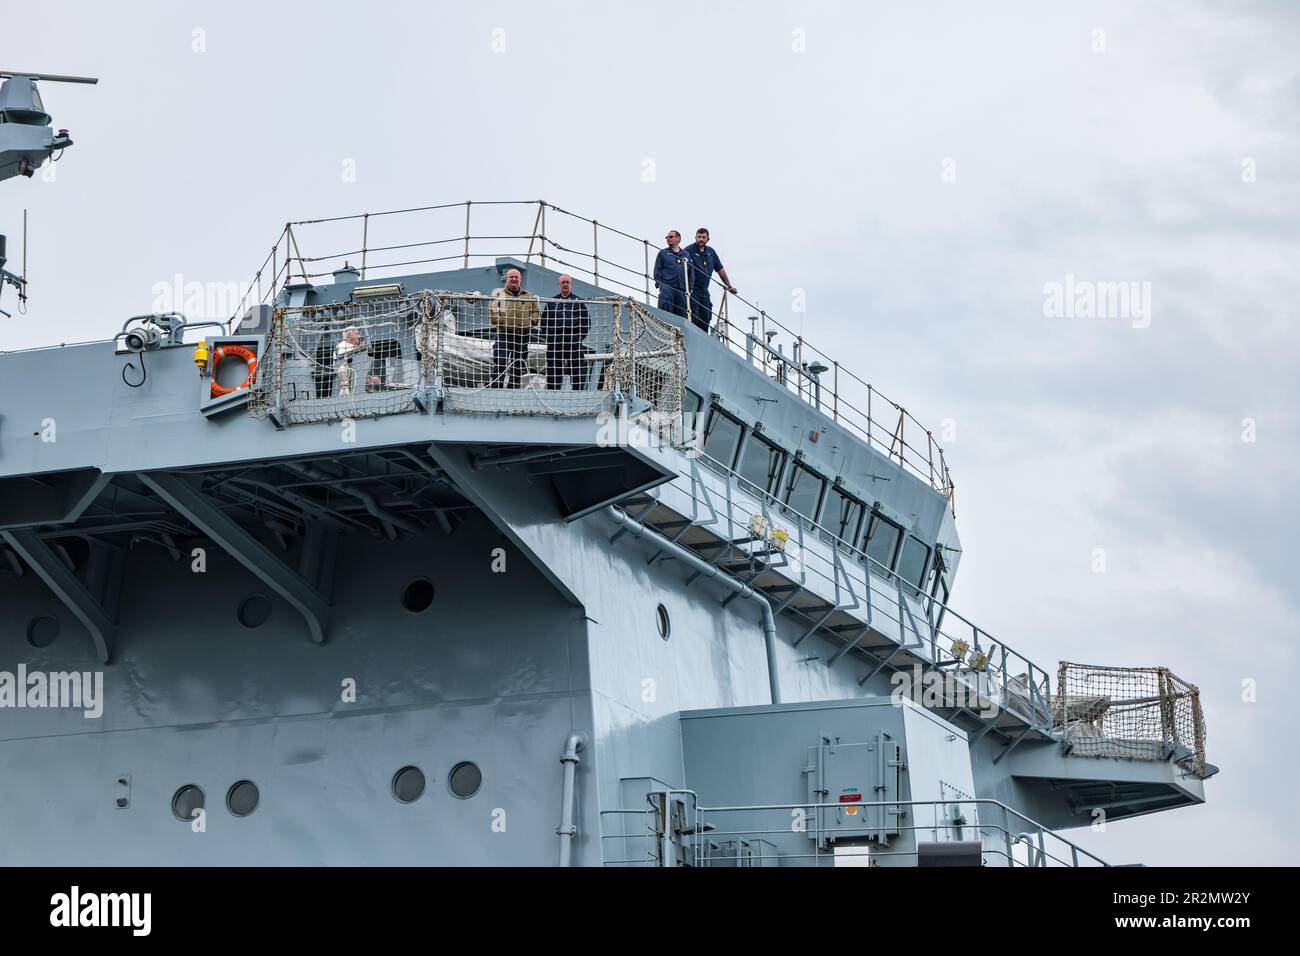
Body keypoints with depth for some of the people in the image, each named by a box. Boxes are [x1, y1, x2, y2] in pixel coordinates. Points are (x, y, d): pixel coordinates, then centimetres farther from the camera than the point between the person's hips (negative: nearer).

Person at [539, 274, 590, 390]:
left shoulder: (578, 302, 12)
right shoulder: (551, 302, 16)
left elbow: (586, 322, 10)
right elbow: (544, 321, 16)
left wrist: (580, 336, 0)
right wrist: (548, 336, 4)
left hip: (574, 342, -1)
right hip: (554, 344, 1)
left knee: (577, 372, -6)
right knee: (553, 372, 0)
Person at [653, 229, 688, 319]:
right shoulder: (663, 253, 12)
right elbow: (657, 270, 7)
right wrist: (658, 283, -7)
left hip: (682, 289, 3)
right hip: (667, 287, -3)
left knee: (682, 314, 1)